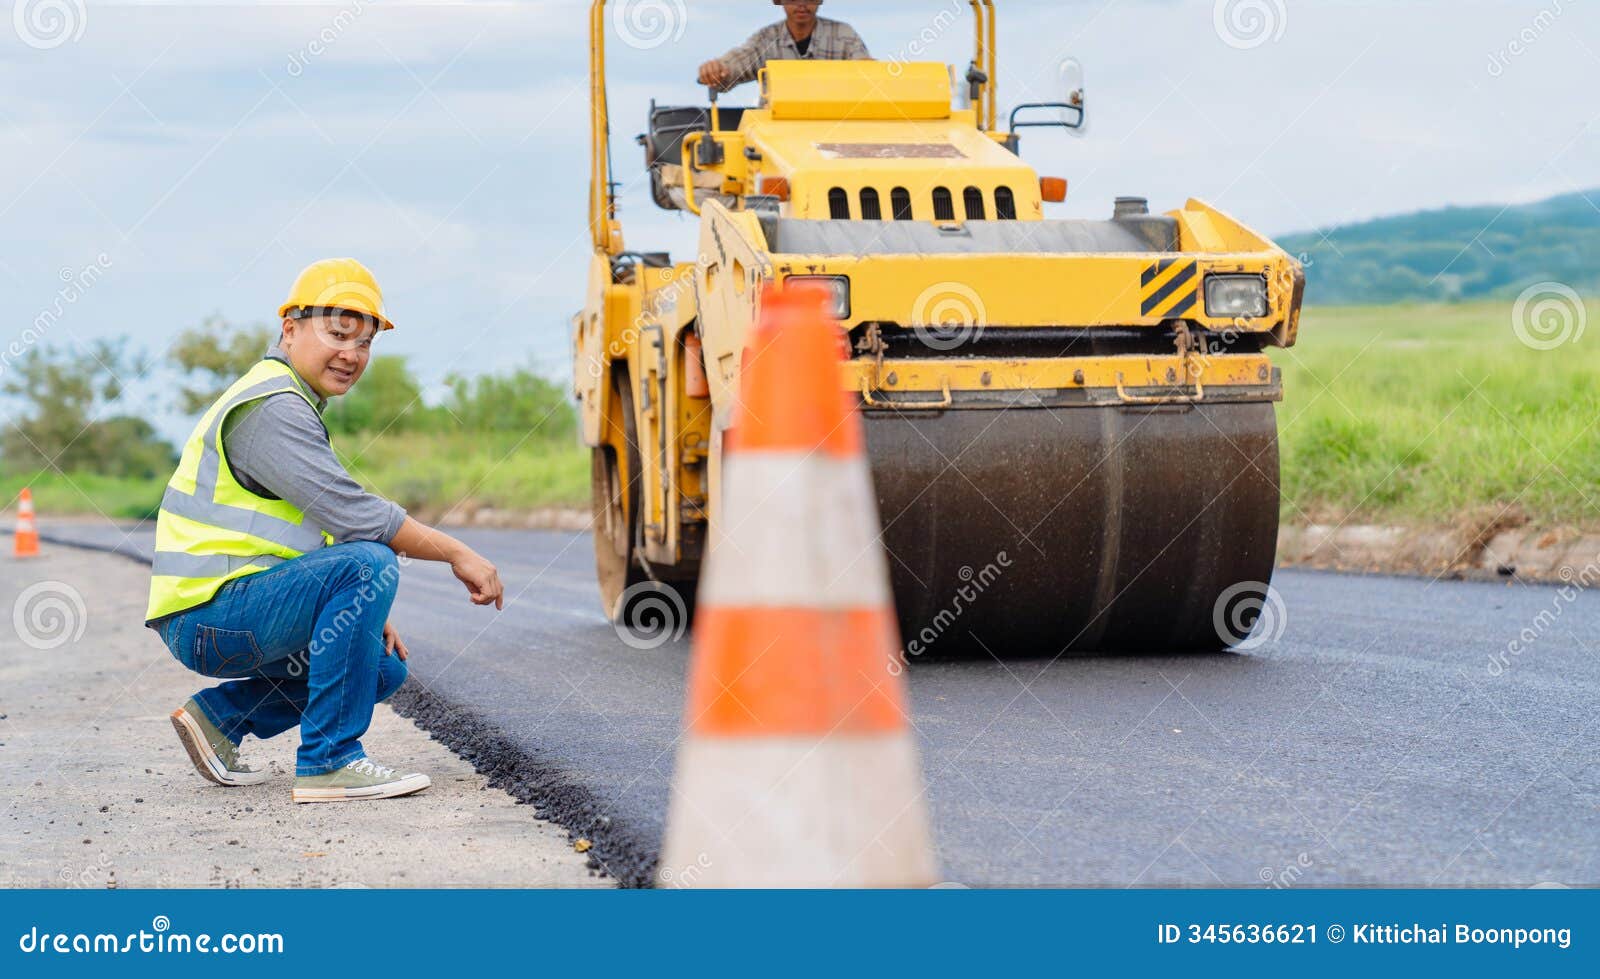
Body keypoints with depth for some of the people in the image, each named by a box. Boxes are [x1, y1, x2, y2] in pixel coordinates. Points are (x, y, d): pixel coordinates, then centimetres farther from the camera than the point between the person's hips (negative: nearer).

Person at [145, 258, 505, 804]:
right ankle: (328, 762, -21)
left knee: (383, 666, 16)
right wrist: (456, 553, -12)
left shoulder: (295, 405, 19)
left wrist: (364, 613, 11)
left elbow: (322, 527, 23)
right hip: (210, 615, -10)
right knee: (368, 564, -25)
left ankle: (220, 715, 14)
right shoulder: (271, 407, -16)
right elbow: (353, 516, -21)